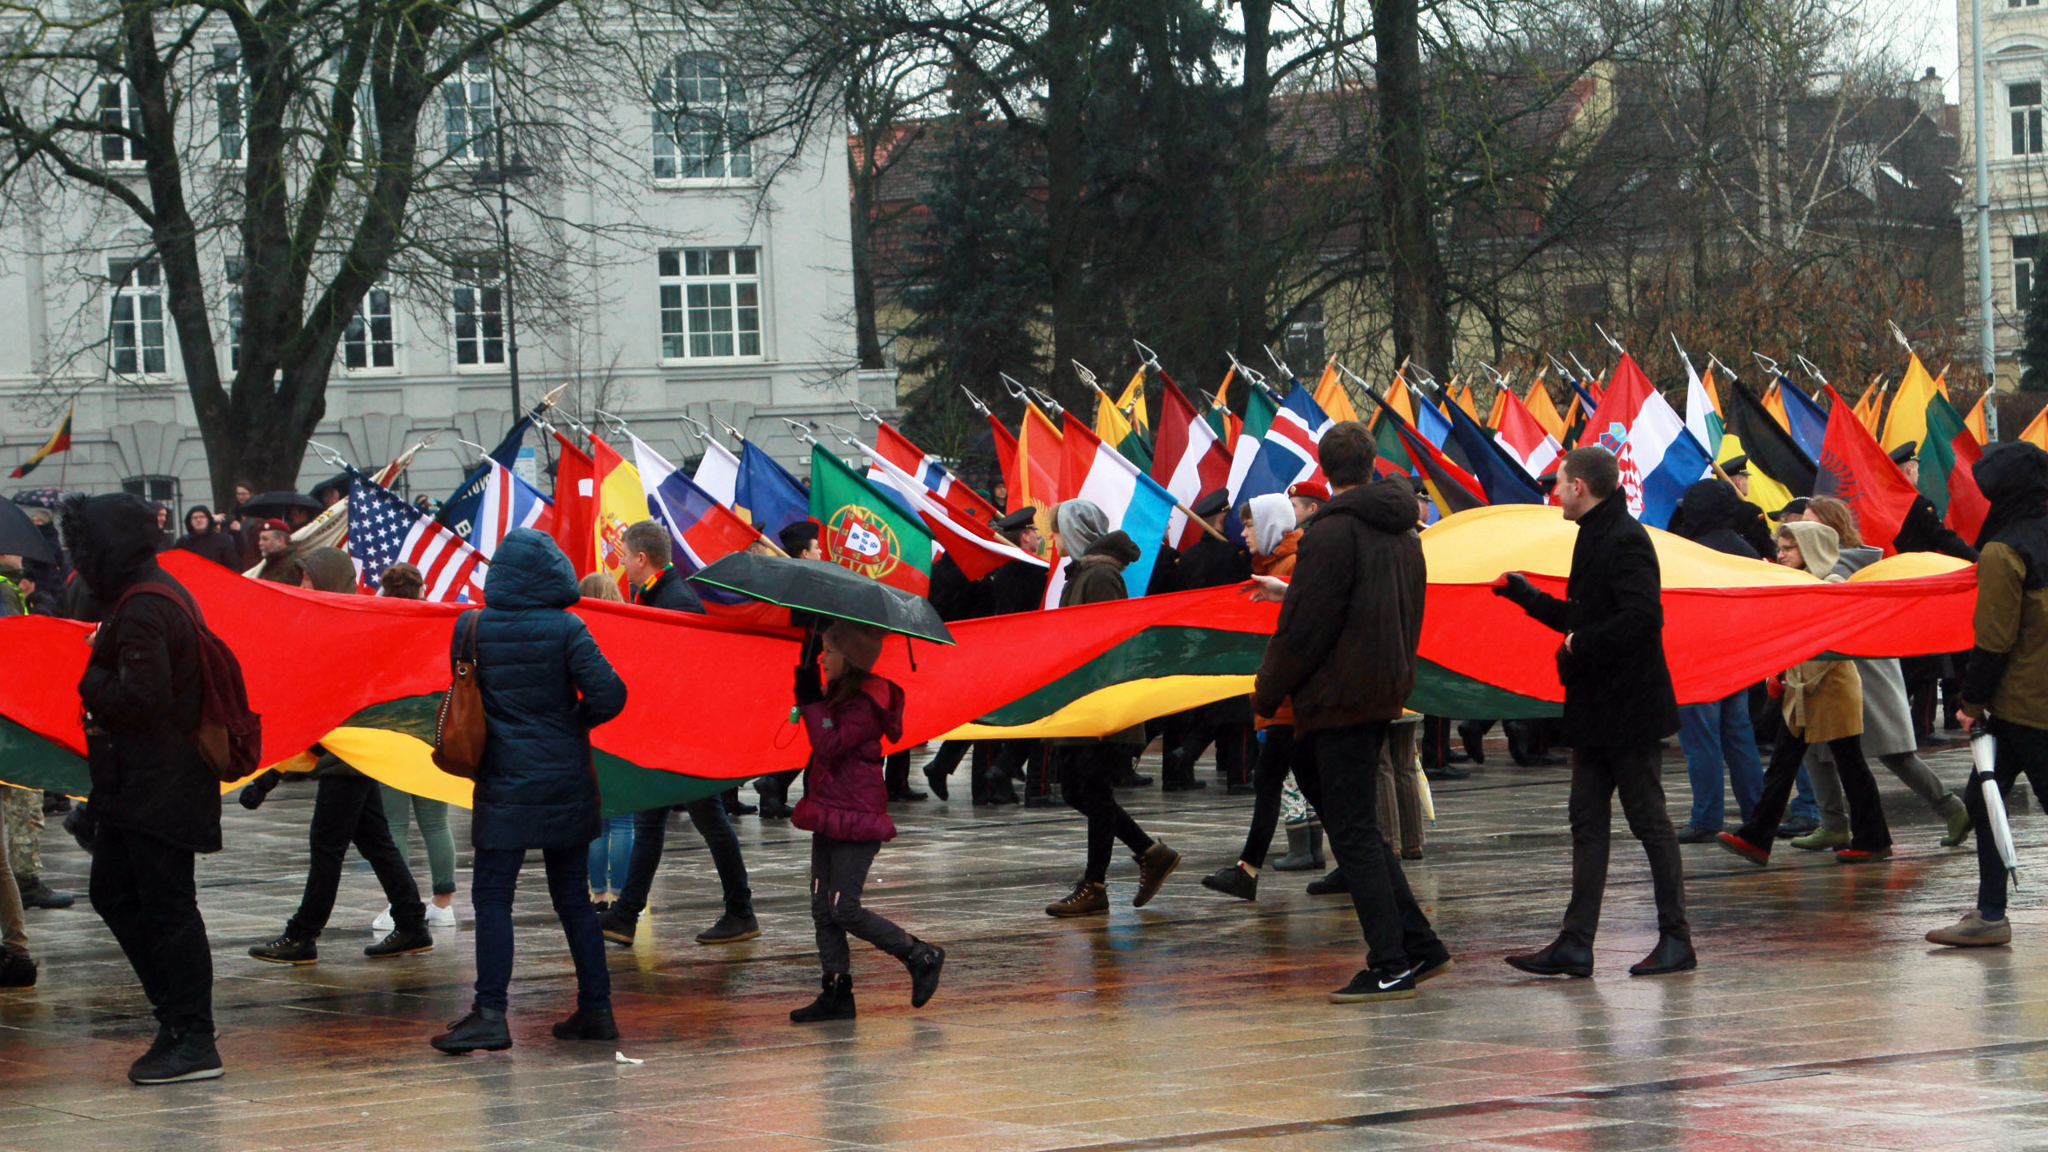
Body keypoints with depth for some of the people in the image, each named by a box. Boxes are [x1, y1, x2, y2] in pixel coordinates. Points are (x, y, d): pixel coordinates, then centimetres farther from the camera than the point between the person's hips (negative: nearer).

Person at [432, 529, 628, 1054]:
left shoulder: (472, 628, -5)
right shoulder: (565, 630, -8)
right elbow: (608, 694, -14)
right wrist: (574, 720, 5)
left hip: (504, 782, -1)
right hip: (566, 783, 2)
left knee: (493, 896, 0)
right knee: (573, 897, 11)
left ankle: (490, 1013, -9)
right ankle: (596, 1007, 13)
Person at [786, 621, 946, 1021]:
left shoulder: (865, 704, -17)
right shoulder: (841, 693, 12)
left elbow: (830, 744, -24)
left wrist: (812, 700, -21)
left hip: (856, 818, -10)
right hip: (830, 815, 10)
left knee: (844, 909, -9)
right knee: (822, 906, 6)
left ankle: (922, 958, 4)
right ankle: (836, 992, 10)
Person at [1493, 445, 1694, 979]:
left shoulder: (1624, 541, -16)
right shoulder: (1597, 537, 16)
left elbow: (1642, 617, -28)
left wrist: (1580, 645, -19)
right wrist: (1522, 592, 28)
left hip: (1626, 711, -10)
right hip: (1596, 710, 10)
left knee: (1649, 821, -3)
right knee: (1587, 821, 8)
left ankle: (1676, 939, 4)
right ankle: (1576, 944, 8)